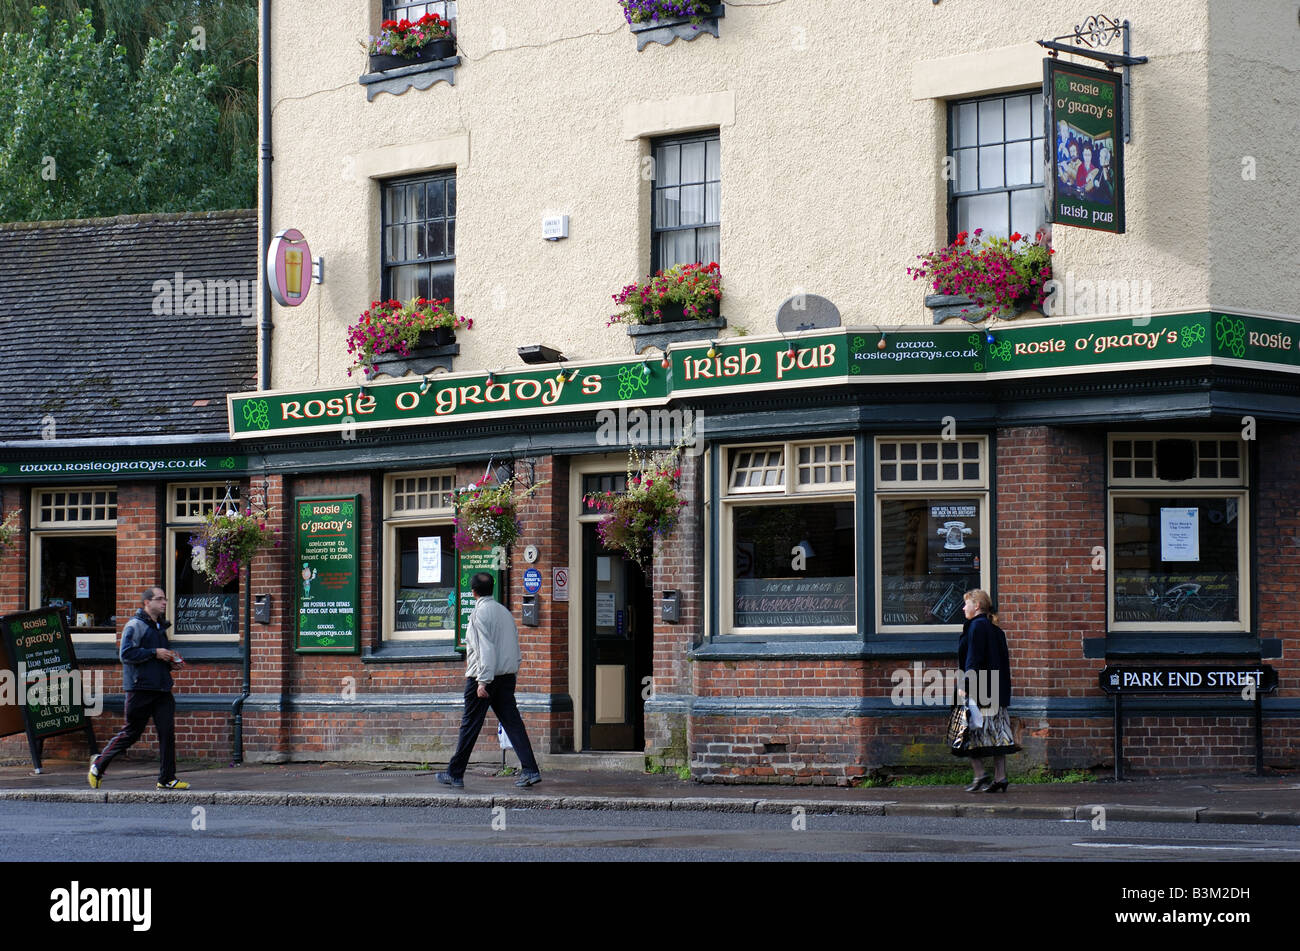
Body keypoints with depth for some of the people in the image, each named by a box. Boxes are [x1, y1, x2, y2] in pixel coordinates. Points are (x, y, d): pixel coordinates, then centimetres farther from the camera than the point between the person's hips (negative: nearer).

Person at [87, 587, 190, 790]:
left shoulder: (160, 627, 20)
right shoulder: (135, 625, -7)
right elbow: (126, 653, -18)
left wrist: (170, 662, 12)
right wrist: (155, 653, -18)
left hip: (162, 689, 7)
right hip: (140, 688, -7)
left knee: (167, 732, -3)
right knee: (130, 733, -1)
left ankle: (167, 779, -1)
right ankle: (99, 765, 16)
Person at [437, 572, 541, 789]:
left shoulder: (480, 613, -10)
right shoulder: (504, 611, 14)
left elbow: (486, 649, -18)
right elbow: (515, 646, 15)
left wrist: (483, 681, -20)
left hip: (484, 676, -7)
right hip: (507, 674, 7)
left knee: (470, 725, 1)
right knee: (512, 722, 4)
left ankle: (455, 774, 9)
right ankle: (530, 770, -7)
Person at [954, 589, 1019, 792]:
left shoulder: (976, 626, -10)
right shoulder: (995, 629, 16)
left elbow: (973, 659, -17)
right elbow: (1004, 661, 18)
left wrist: (965, 686, -18)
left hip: (979, 691, -9)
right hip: (997, 691, 9)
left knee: (973, 732, -2)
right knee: (996, 735, 5)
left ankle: (980, 775, -8)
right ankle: (1000, 778, 3)